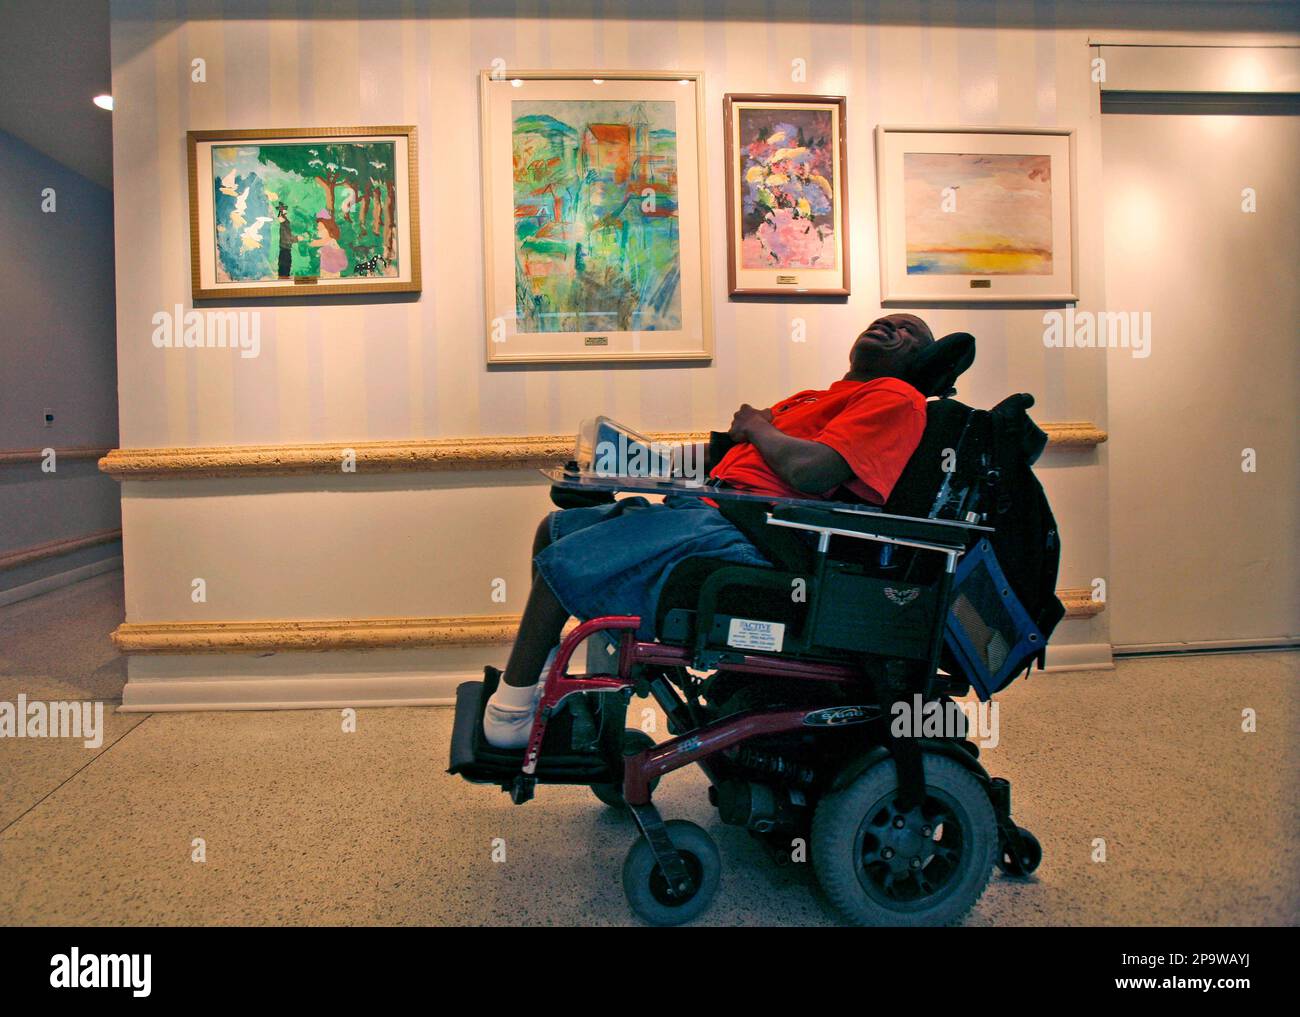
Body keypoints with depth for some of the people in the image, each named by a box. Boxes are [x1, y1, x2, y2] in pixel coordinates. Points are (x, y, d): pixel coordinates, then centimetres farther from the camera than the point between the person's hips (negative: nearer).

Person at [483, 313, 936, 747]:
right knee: (554, 527, 13)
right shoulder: (817, 398, 28)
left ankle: (510, 715, -7)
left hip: (743, 531, -10)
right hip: (707, 505, 10)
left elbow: (810, 471, -18)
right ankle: (541, 685, 12)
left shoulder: (897, 398, 0)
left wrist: (758, 427, 1)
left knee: (566, 561, -18)